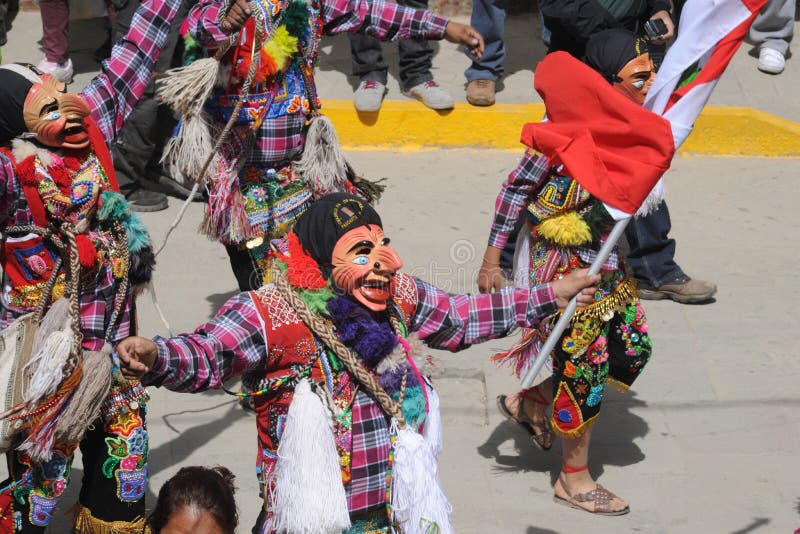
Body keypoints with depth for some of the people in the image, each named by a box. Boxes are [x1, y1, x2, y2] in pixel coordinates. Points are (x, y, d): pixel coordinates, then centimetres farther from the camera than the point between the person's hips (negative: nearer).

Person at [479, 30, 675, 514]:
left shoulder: (624, 128, -2)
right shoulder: (565, 134, -24)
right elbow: (516, 190, -14)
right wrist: (491, 260, -12)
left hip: (605, 261, 8)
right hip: (566, 265, -8)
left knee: (632, 348, 15)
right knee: (585, 365, 2)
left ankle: (528, 402, 34)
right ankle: (575, 478, 23)